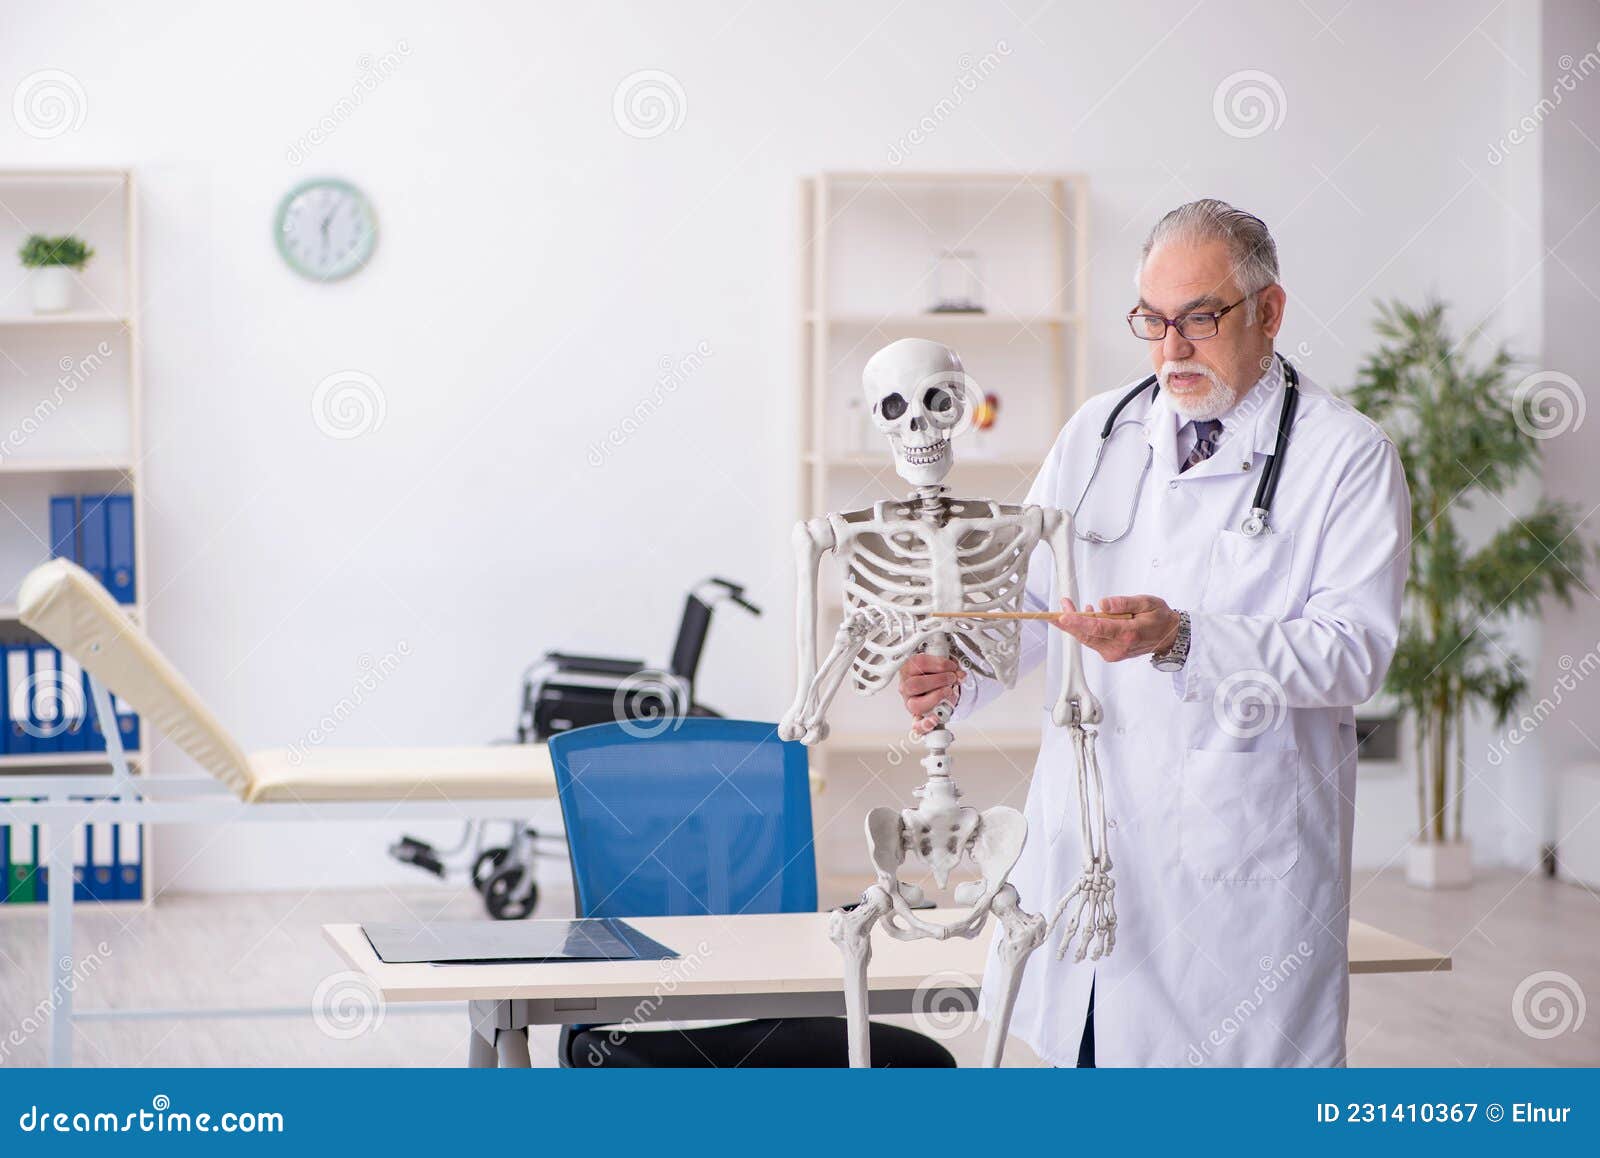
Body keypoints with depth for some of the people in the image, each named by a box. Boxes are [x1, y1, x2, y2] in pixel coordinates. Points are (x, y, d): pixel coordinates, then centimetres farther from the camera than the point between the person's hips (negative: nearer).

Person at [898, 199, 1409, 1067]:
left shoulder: (1347, 456, -4)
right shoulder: (1096, 432, 12)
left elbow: (1354, 651, -14)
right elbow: (1029, 592, 15)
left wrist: (1181, 638, -26)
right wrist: (956, 672, -7)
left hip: (1244, 858, -4)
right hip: (1088, 841, 5)